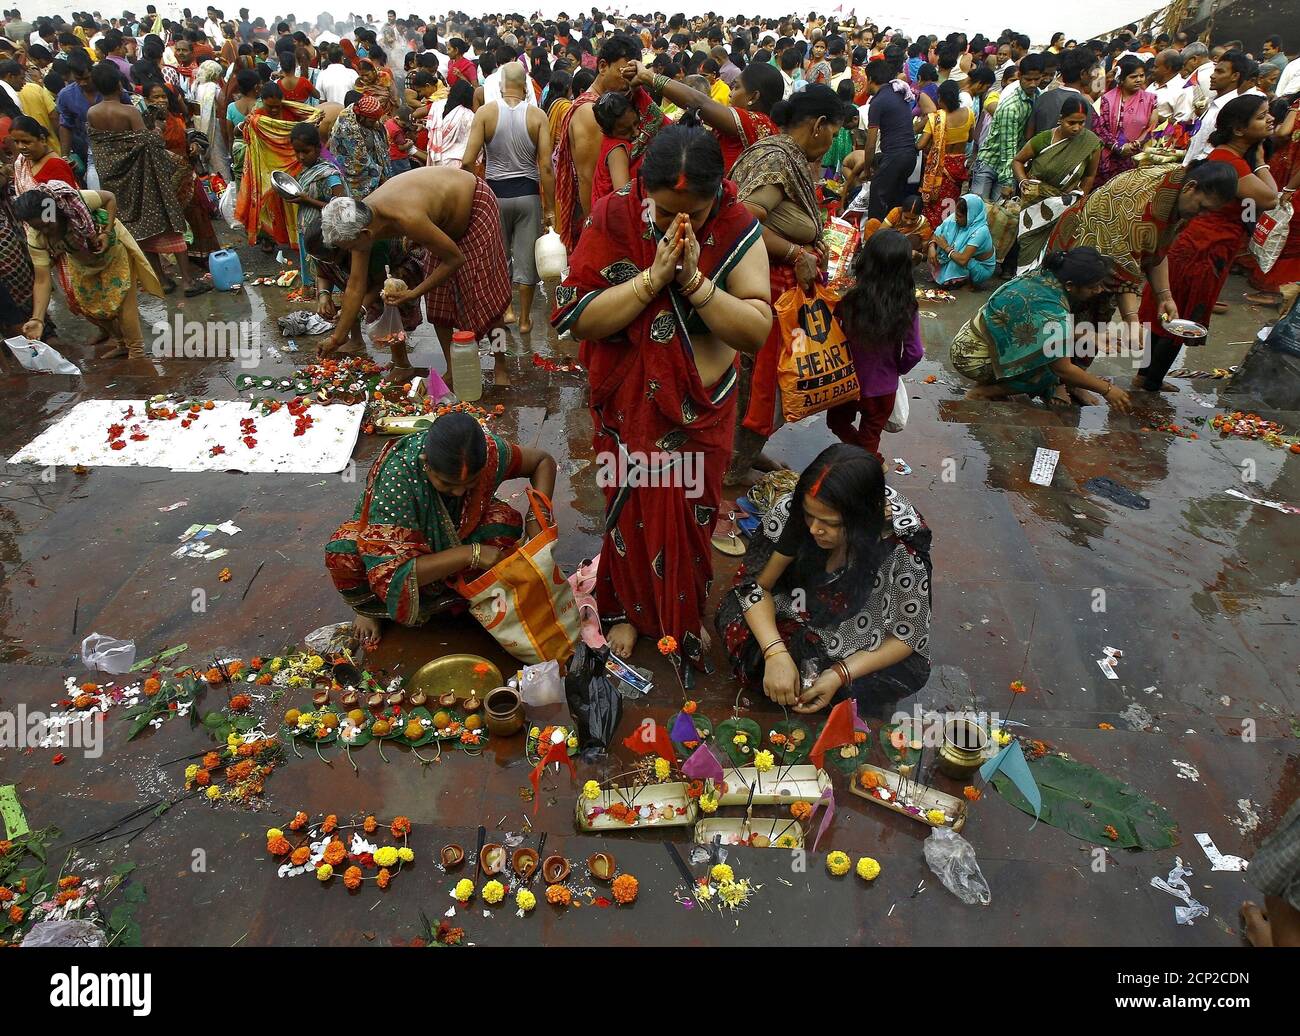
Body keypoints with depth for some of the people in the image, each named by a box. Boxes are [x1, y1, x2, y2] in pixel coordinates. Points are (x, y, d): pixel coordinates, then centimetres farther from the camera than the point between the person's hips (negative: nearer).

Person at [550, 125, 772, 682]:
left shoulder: (738, 230, -14)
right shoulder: (614, 218, -15)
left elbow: (757, 331, -19)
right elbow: (579, 318, -20)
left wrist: (695, 280, -30)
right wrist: (653, 277, -29)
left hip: (700, 407, 0)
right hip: (629, 404, 0)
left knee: (691, 514, 15)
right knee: (631, 509, 16)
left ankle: (685, 616, 42)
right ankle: (627, 609, 42)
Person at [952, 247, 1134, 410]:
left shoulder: (1043, 275, -4)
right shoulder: (1052, 312, -28)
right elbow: (1063, 369, -20)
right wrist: (1106, 389, -10)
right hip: (974, 358, -9)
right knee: (1050, 374, -16)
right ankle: (980, 393, -7)